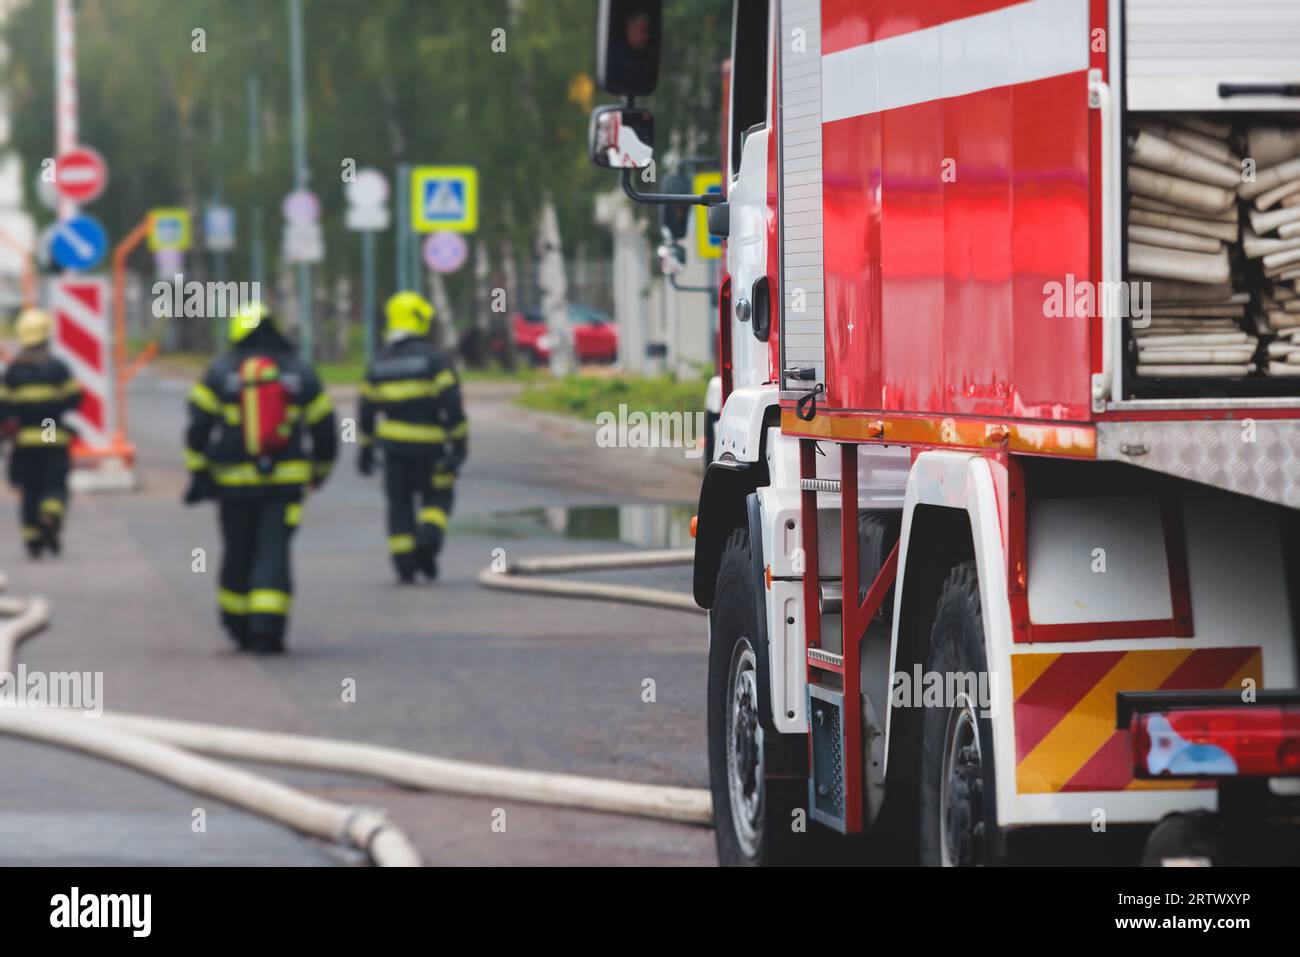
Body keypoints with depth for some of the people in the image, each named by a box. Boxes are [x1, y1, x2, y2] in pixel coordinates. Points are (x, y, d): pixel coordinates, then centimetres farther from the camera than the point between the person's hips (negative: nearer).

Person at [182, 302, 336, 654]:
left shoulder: (219, 373, 0)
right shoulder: (299, 372, 4)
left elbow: (198, 427, -5)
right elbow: (324, 427, 9)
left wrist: (198, 473, 2)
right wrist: (321, 469, 24)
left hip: (234, 480, 0)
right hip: (286, 477, 0)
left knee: (238, 552, 14)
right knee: (274, 552, -3)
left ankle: (238, 627, 24)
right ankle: (267, 628, -16)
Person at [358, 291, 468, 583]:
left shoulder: (379, 363, 7)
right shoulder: (432, 358, -7)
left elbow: (367, 409, 11)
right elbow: (452, 403, -13)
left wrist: (366, 449, 20)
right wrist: (460, 442, -10)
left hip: (393, 444, 3)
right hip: (428, 445, -3)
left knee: (400, 504, 9)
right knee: (437, 496, 11)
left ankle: (404, 566, 2)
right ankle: (429, 537, -15)